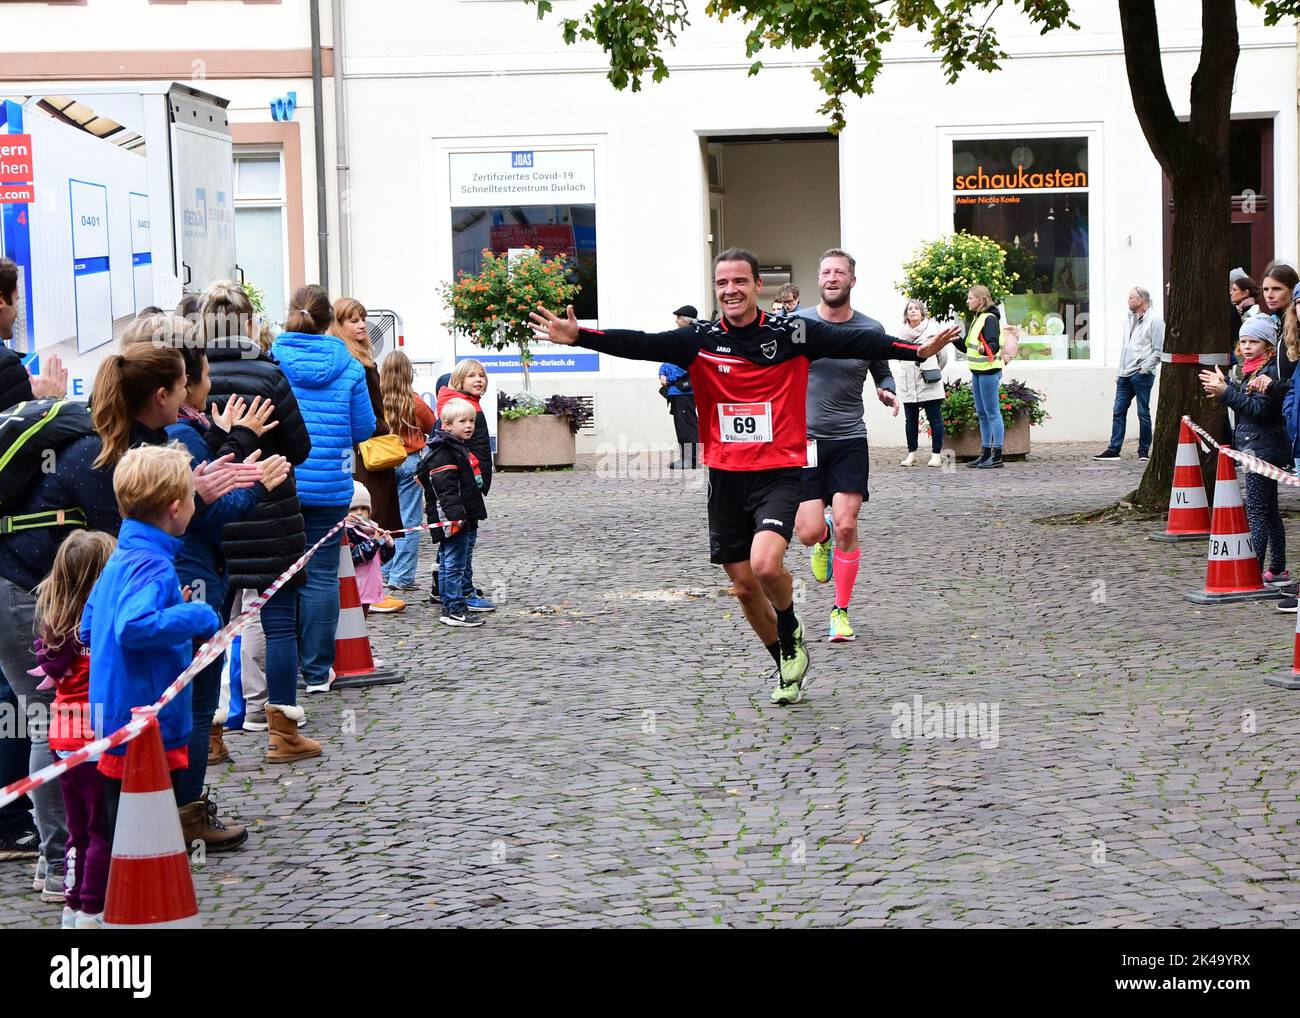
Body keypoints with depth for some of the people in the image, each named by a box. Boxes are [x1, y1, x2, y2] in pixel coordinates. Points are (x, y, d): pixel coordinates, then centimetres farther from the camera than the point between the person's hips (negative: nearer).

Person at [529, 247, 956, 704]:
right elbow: (640, 344, -8)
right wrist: (578, 337, -21)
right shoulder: (700, 339, 1)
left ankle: (792, 635, 6)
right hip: (725, 477, 4)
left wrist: (917, 350, -21)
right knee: (744, 585, 11)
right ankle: (787, 666, 35)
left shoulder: (792, 332, -5)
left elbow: (858, 340, -10)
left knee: (766, 564, -25)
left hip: (779, 473, -4)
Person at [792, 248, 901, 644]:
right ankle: (824, 539, 32)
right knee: (808, 533, -8)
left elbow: (883, 373, 16)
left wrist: (888, 392, -6)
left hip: (849, 440, 0)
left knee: (845, 526, -8)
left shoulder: (871, 330, 2)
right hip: (804, 439, 0)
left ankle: (841, 612, 8)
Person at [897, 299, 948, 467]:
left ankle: (936, 454, 1)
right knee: (911, 420, 6)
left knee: (935, 418, -2)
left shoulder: (932, 329, -1)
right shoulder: (902, 333, 8)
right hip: (908, 385, 3)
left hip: (928, 384, -3)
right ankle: (911, 454, 12)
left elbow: (943, 355, 6)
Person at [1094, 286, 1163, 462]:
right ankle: (1113, 449, 5)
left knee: (1143, 413, -1)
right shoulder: (1129, 319, 18)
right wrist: (1120, 371, 17)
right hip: (1125, 374, 7)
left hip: (1142, 375, -7)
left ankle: (1144, 451, 7)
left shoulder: (1155, 320, -6)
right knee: (1119, 411, 4)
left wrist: (1144, 369, -14)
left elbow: (1158, 351, -11)